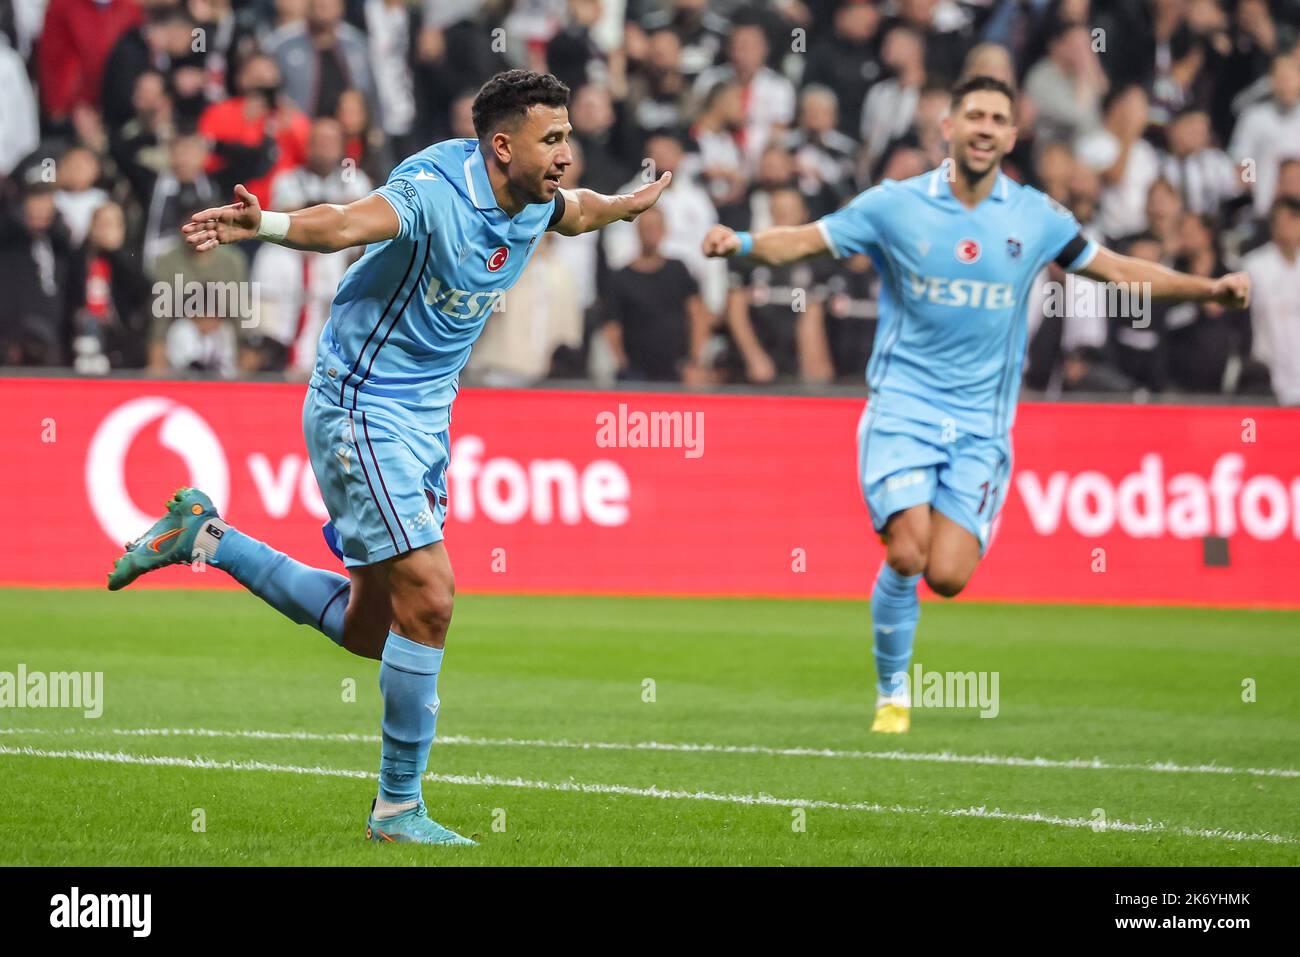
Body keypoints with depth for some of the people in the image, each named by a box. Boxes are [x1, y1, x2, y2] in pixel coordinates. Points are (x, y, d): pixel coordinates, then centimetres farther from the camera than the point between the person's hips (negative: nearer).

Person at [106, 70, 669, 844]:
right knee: (428, 598, -13)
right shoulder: (438, 191, -24)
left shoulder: (534, 203, 2)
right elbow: (348, 223, -44)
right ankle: (399, 810, 0)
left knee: (368, 631, 12)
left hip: (426, 417, 9)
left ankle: (207, 536, 27)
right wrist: (266, 224, -63)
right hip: (361, 410, -9)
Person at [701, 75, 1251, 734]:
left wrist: (1210, 288, 1)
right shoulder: (894, 205, -3)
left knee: (946, 577, -12)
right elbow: (805, 240, -1)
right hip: (902, 406, -2)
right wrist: (742, 243, -21)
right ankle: (892, 695, 3)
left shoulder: (1035, 217, 3)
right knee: (906, 556, -19)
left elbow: (1119, 271, 12)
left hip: (981, 422, 2)